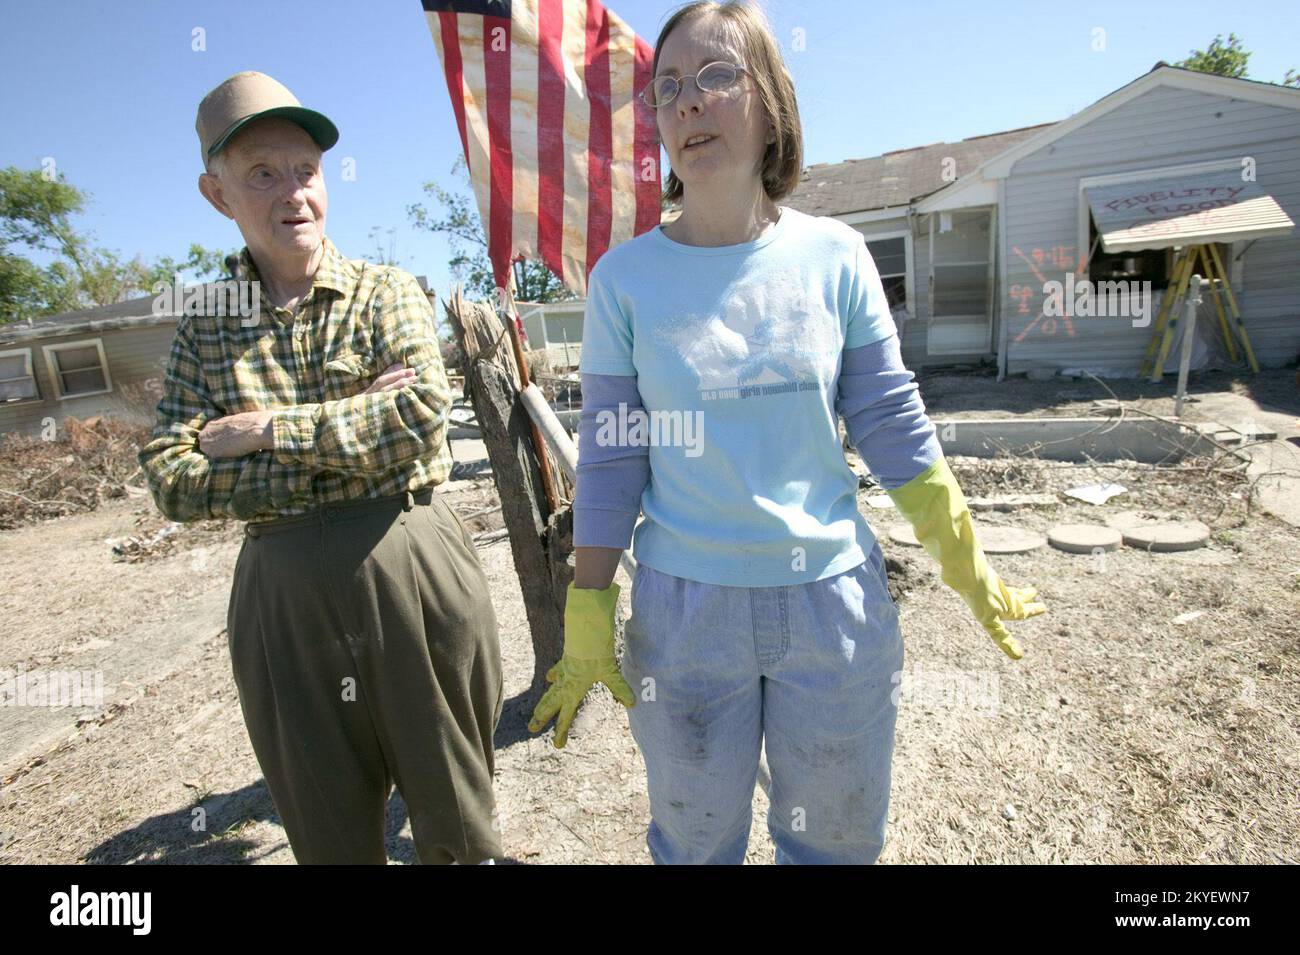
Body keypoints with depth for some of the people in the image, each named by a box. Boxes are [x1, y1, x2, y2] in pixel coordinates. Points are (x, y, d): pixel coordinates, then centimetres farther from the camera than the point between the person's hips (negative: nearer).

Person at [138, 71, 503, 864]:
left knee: (453, 814, 15)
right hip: (281, 596, 3)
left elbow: (423, 415, -16)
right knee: (329, 831, 20)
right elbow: (171, 480, -4)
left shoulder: (387, 293, 1)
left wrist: (266, 429, -12)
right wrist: (338, 447, -14)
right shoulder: (205, 328, 6)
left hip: (410, 571, -2)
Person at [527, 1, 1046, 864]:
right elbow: (610, 458, -4)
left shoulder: (834, 255, -3)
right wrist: (588, 623, -2)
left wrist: (964, 559, 5)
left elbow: (892, 422, 2)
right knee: (697, 842, 21)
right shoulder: (626, 276, -6)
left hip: (835, 599, 1)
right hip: (684, 610, 0)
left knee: (839, 839, 22)